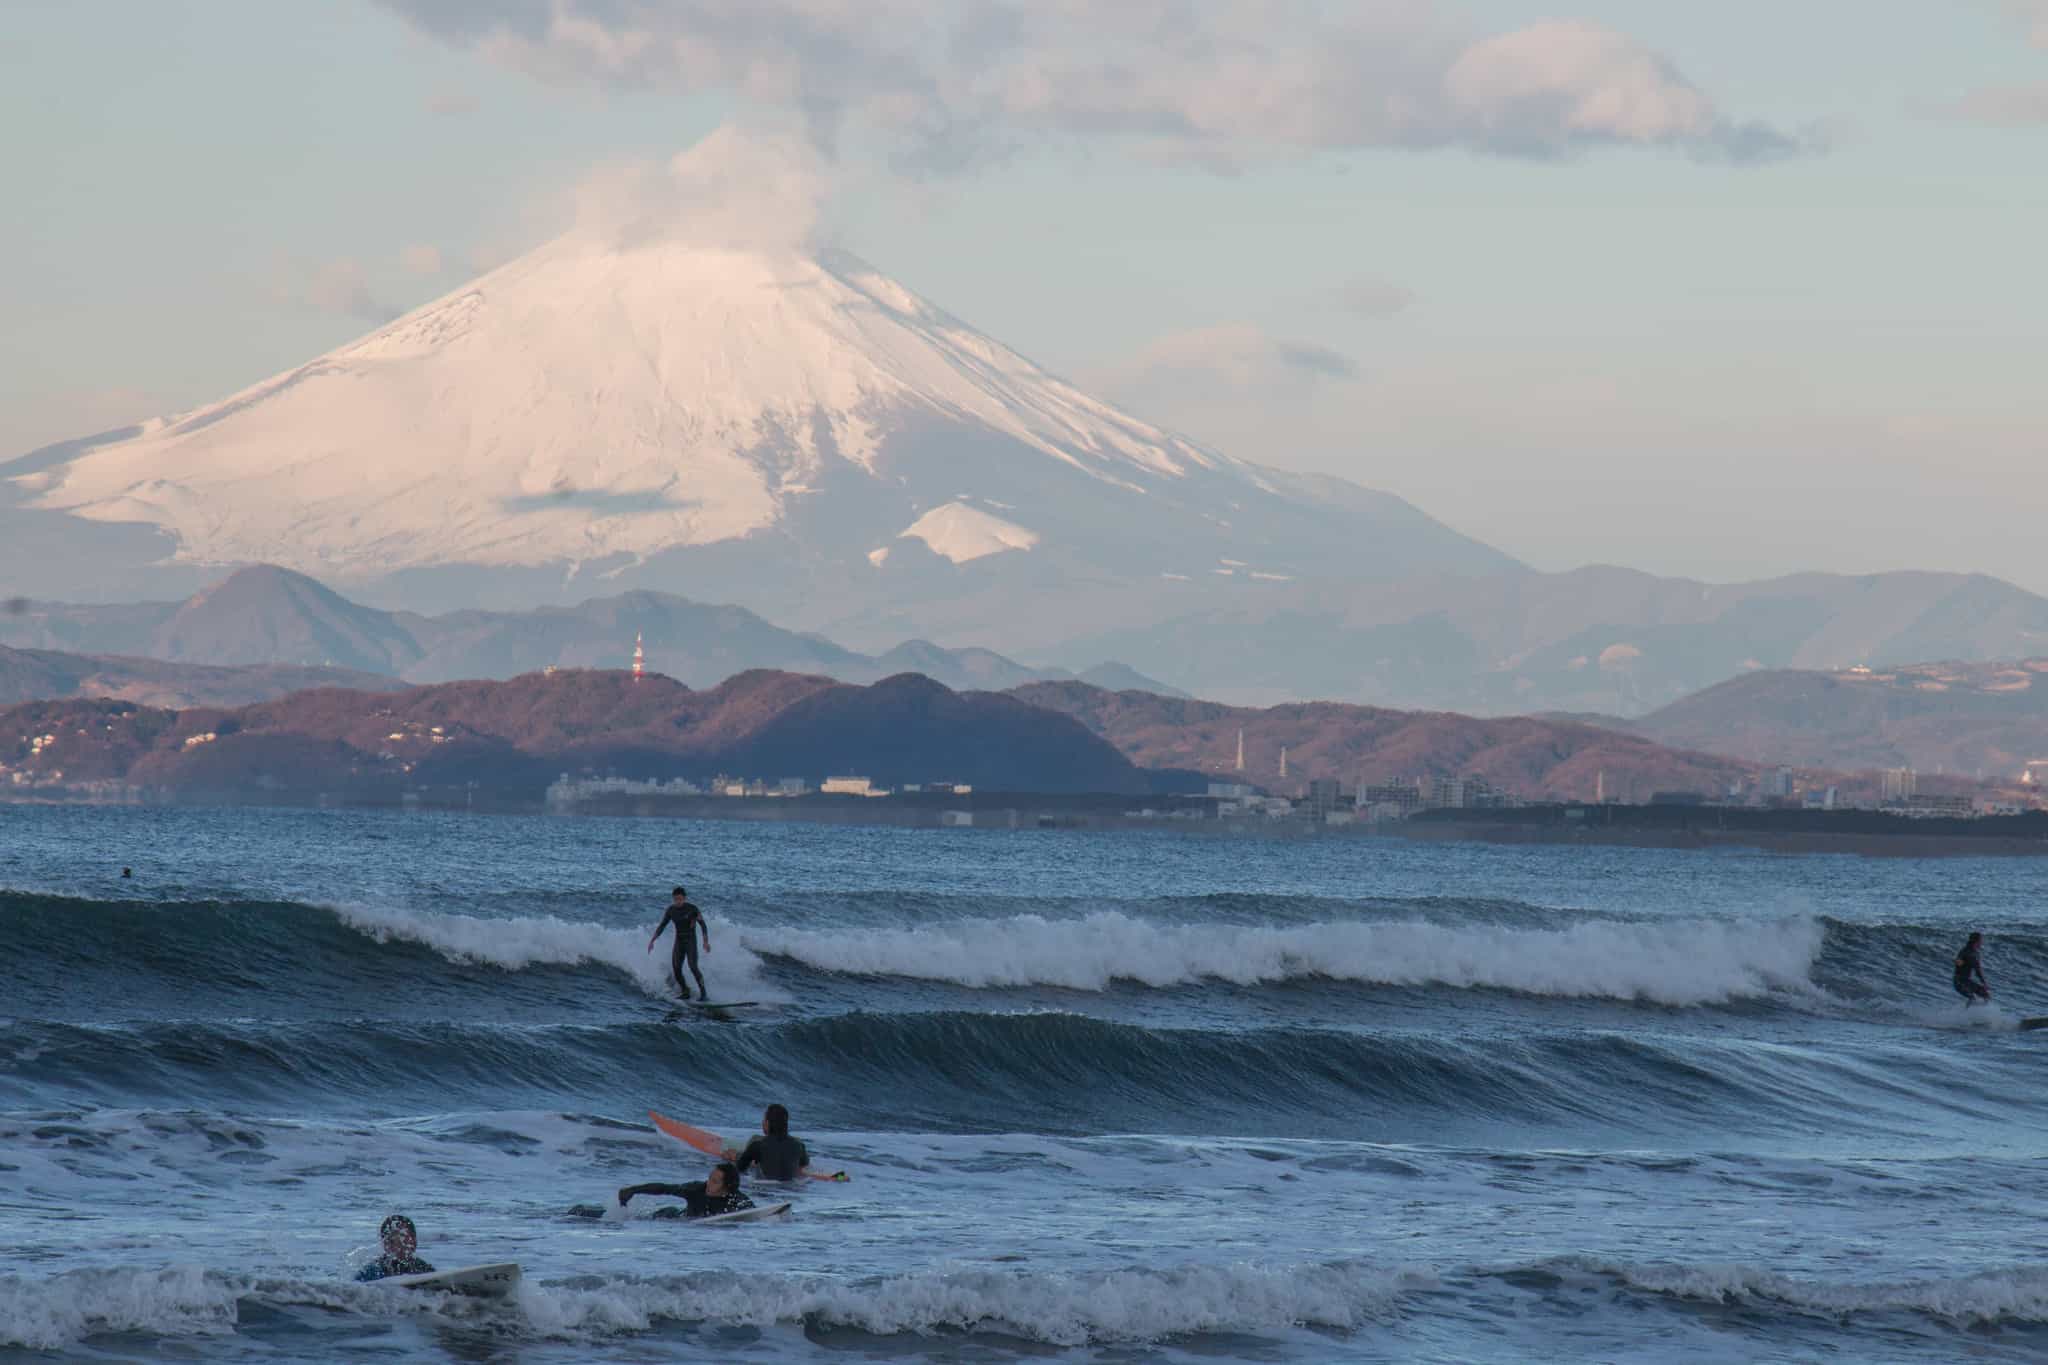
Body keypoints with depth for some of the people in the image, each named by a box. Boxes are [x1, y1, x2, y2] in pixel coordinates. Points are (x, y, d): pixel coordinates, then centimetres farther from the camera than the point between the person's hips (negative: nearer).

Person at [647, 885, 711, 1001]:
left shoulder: (692, 909, -11)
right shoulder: (671, 910, 1)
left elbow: (703, 925, -7)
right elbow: (662, 926, 9)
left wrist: (706, 941, -15)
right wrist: (652, 940, 4)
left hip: (691, 941, -5)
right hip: (679, 942, 5)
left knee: (693, 967, -18)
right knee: (676, 969, -4)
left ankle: (704, 993, -14)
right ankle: (685, 992, 13)